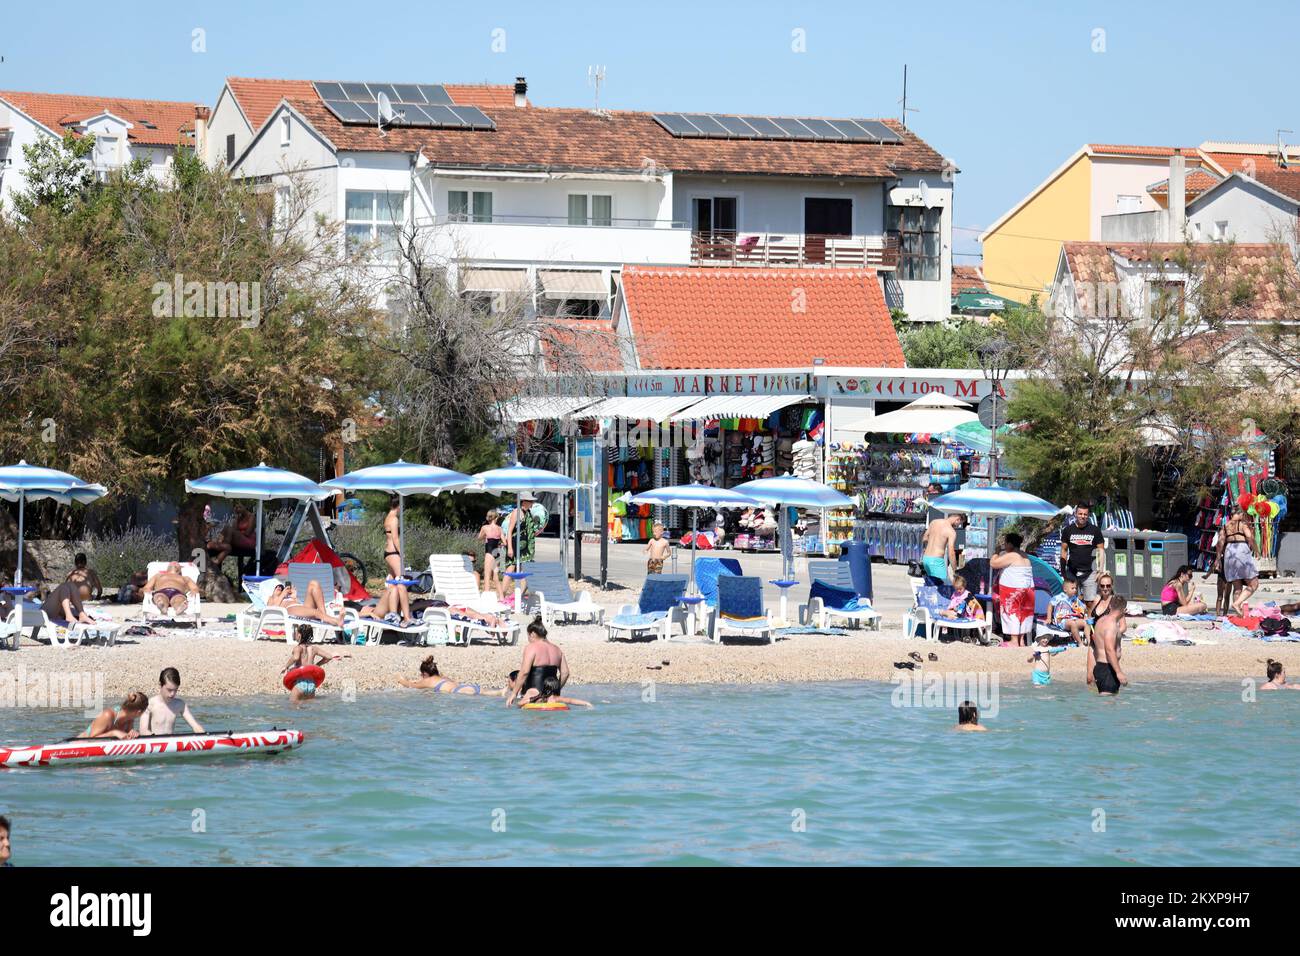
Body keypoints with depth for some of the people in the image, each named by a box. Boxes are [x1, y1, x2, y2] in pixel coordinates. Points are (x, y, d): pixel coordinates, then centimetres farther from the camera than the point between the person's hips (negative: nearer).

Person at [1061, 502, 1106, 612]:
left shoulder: (1095, 530, 5)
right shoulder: (1068, 530, 7)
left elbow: (1101, 551, 7)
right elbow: (1064, 550, 12)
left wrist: (1101, 570, -2)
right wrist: (1063, 569, 4)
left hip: (1089, 572, -1)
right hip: (1072, 572, 1)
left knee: (1090, 603, -8)